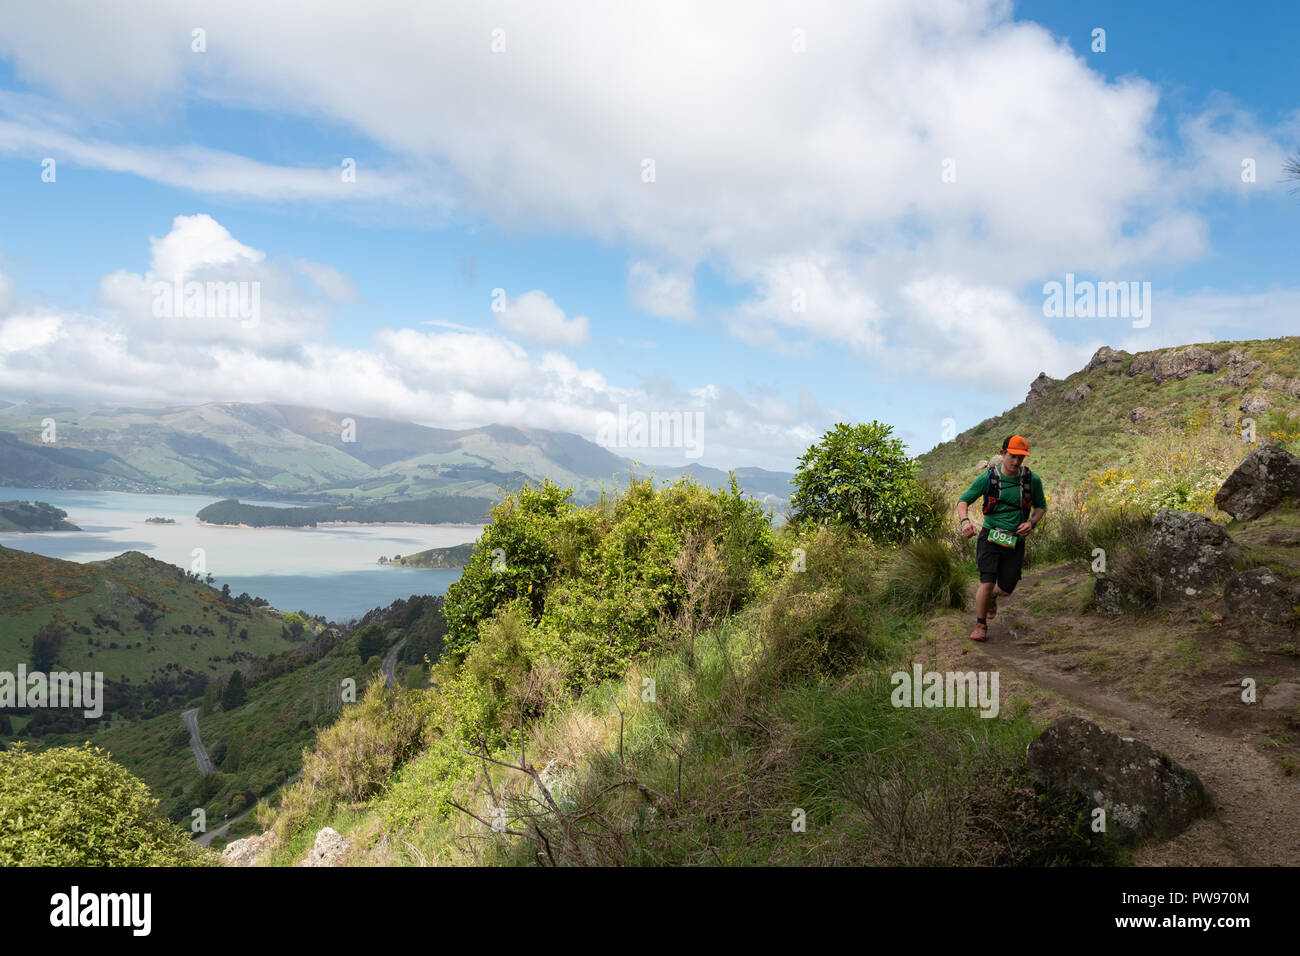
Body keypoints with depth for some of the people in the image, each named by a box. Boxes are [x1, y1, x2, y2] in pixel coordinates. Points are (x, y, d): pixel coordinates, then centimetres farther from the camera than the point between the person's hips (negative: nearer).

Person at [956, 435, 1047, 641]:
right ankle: (980, 625, 3)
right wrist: (965, 521, -21)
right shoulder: (988, 478, -8)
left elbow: (1041, 506, 14)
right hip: (990, 536, -2)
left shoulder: (1032, 480, -2)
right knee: (987, 582, -15)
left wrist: (1031, 523, -6)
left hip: (1015, 540, 2)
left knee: (1006, 589, 5)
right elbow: (963, 500, -1)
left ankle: (992, 596, 43)